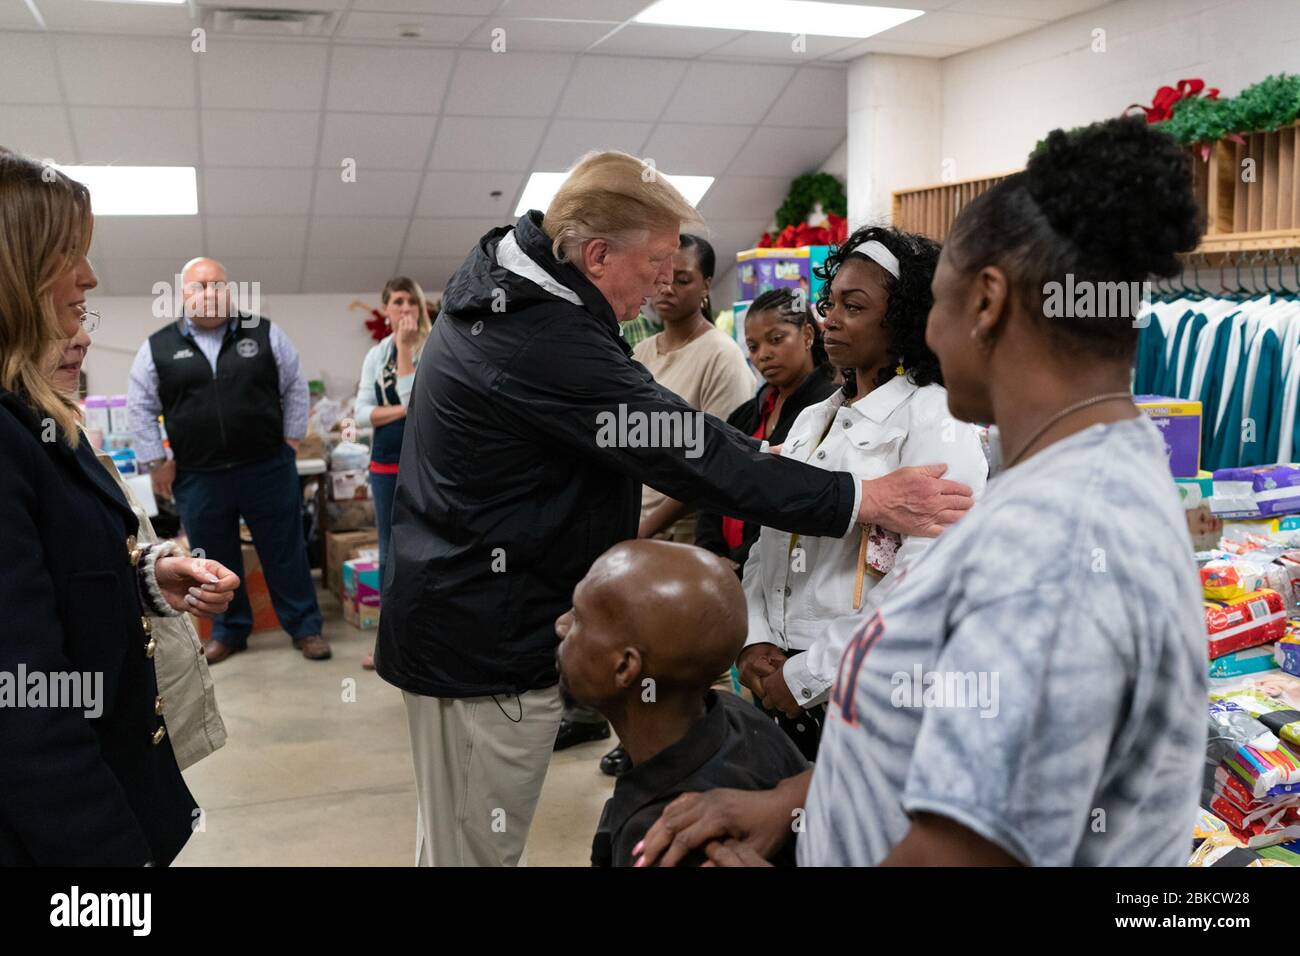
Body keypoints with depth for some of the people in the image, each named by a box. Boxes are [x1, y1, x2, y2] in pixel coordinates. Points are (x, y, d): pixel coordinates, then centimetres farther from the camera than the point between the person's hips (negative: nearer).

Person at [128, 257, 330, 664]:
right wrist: (157, 461, 2)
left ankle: (305, 627, 18)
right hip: (198, 476, 1)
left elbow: (295, 387, 7)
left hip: (268, 468, -1)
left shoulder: (264, 333, 1)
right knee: (216, 560, 11)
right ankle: (229, 630, 28)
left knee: (285, 552, 6)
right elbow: (140, 407, 6)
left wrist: (291, 439, 3)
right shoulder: (158, 347, 1)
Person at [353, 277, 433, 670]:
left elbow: (414, 401, -19)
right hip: (386, 464, 5)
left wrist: (405, 346, -16)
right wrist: (402, 410, -12)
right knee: (390, 553, 12)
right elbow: (361, 415, 3)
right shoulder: (375, 355, 9)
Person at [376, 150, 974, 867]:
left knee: (452, 840, 22)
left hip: (446, 614, 10)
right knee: (479, 849, 4)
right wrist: (867, 500, -20)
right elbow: (692, 453, -25)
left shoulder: (494, 281, 6)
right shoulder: (546, 344, -26)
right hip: (487, 644, -10)